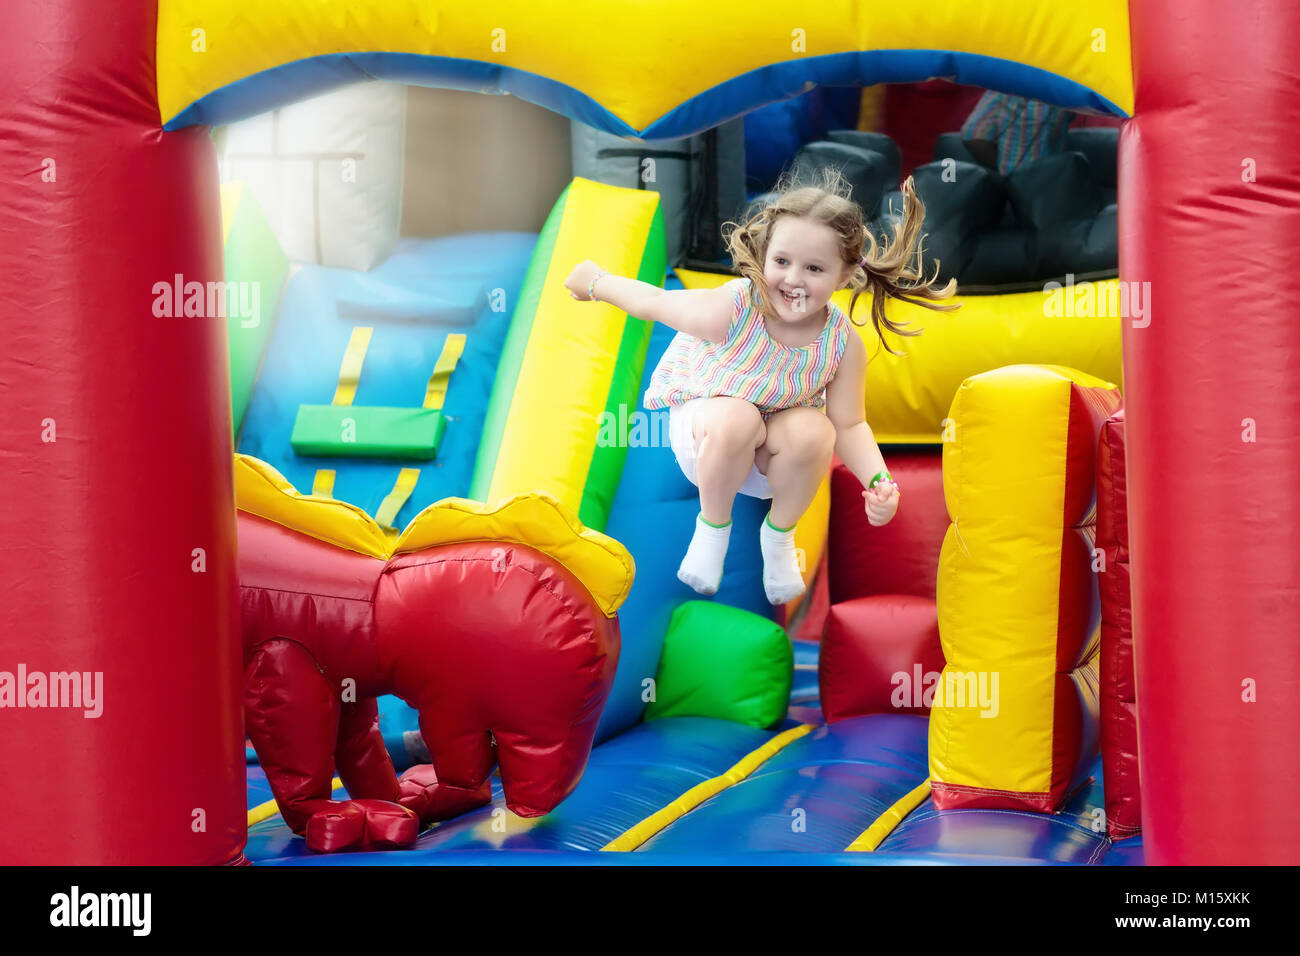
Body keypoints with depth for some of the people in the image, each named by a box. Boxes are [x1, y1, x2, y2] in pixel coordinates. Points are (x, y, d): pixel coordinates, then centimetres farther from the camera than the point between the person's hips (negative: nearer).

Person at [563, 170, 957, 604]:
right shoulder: (729, 310, -33)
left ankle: (779, 534, 0)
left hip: (770, 456, 2)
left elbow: (849, 426, -15)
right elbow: (653, 301, -16)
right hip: (704, 430, -2)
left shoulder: (843, 344, -23)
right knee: (736, 417, -37)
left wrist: (879, 481, -32)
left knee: (814, 430, -32)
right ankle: (713, 525, -6)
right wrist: (595, 281, 0)